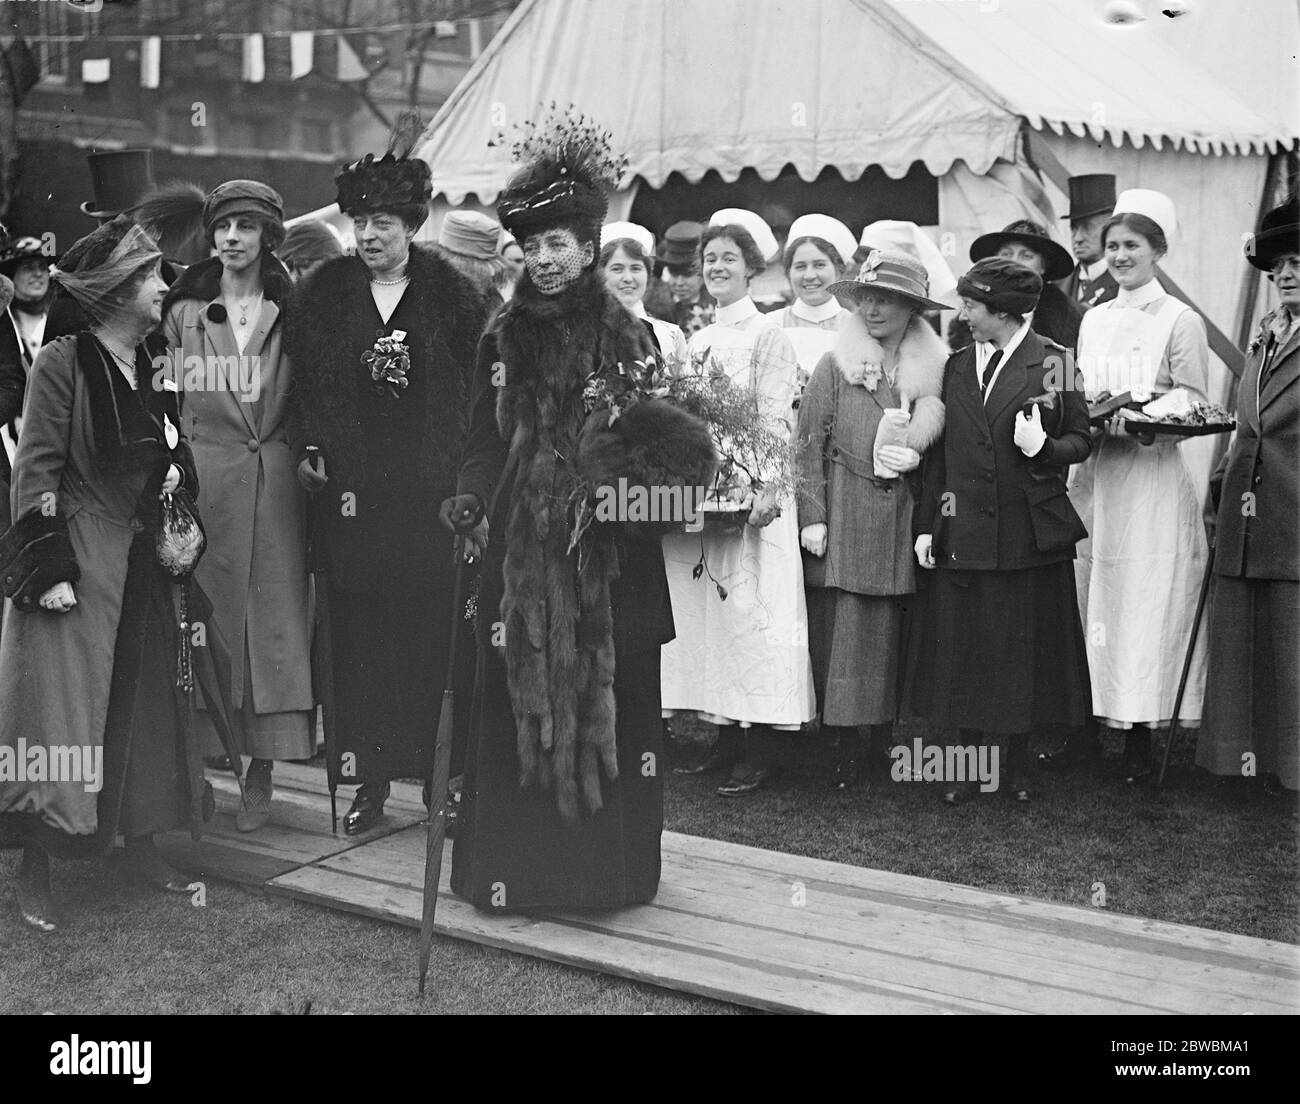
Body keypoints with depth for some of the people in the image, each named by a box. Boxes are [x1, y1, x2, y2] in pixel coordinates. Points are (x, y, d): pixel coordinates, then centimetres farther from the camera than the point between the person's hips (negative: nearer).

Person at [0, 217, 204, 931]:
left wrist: (176, 468, 0)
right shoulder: (62, 363, -11)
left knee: (144, 704, 12)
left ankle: (141, 846, 24)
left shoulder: (154, 366, 10)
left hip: (143, 565, 7)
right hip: (78, 563, -7)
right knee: (59, 710, -4)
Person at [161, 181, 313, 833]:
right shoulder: (183, 313, 9)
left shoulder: (290, 313, 8)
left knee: (275, 615, -1)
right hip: (204, 478, 0)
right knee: (208, 614, -1)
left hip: (276, 479, 0)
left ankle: (261, 776, 6)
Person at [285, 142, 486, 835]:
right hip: (350, 486, 1)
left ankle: (440, 775, 9)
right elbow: (301, 380, 9)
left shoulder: (448, 295, 3)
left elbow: (476, 386, 1)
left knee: (431, 626, -1)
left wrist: (467, 468, -7)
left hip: (429, 485, -1)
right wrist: (307, 449, -3)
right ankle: (369, 780, 9)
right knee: (357, 628, 2)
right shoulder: (323, 292, 7)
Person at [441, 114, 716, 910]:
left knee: (609, 701, 2)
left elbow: (657, 445, -1)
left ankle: (606, 867, 14)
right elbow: (489, 440, 9)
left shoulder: (629, 338, 1)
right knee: (519, 705, 2)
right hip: (523, 553, 2)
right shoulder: (504, 341, 9)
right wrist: (470, 497, -7)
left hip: (607, 557, -2)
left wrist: (647, 475, -22)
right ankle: (517, 867, 12)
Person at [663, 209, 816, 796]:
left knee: (751, 609, -7)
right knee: (706, 610, 5)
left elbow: (775, 420, -10)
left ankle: (760, 747, -2)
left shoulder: (769, 335, -3)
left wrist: (761, 490, -21)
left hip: (752, 496, -7)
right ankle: (728, 732, 12)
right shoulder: (697, 341, 17)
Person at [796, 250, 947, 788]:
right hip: (844, 523, -2)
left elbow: (938, 448, 16)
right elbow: (809, 446, -1)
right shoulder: (835, 366, 1)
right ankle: (841, 748, 1)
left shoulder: (933, 370, 7)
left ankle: (888, 733, 17)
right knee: (839, 632, -3)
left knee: (890, 634, 5)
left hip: (902, 523, 2)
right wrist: (812, 517, -7)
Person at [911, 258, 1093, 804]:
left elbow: (1081, 440, 1)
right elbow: (939, 452, 11)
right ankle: (966, 761, 19)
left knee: (1025, 651, 6)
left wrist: (1043, 447, -20)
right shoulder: (957, 366, 10)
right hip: (963, 532, 3)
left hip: (1030, 529, -3)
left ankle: (1018, 766, 20)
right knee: (962, 651, 6)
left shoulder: (1052, 363, -2)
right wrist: (926, 524, 6)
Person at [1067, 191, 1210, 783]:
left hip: (1153, 481, -5)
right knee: (1091, 597, 5)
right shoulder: (1094, 319, 14)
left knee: (1145, 601, -5)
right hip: (1094, 476, 5)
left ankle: (1140, 741, 1)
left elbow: (1194, 412, -6)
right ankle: (1089, 726, 12)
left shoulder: (1180, 322, -3)